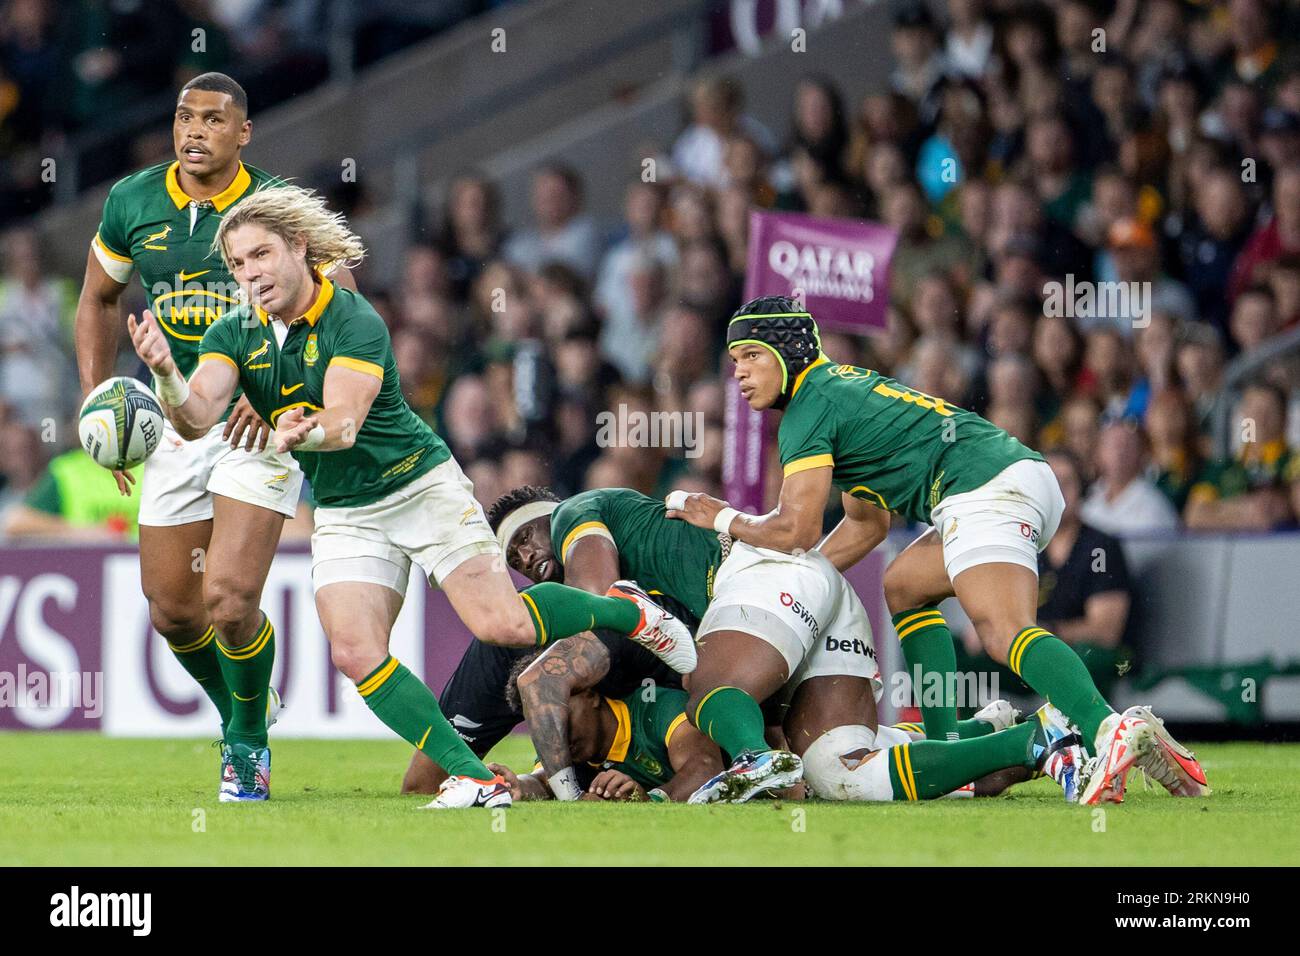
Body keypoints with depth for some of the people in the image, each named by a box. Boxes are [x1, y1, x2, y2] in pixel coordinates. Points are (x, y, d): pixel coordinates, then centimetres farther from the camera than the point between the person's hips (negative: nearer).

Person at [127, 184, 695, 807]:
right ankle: (474, 779, -14)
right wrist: (165, 374, -43)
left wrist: (303, 432, -56)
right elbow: (195, 419, -20)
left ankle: (626, 610, 13)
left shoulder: (355, 322, -18)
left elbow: (344, 424, -33)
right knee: (355, 654, -18)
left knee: (502, 625, -17)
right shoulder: (233, 335, -4)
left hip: (421, 486, -5)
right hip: (344, 515, 5)